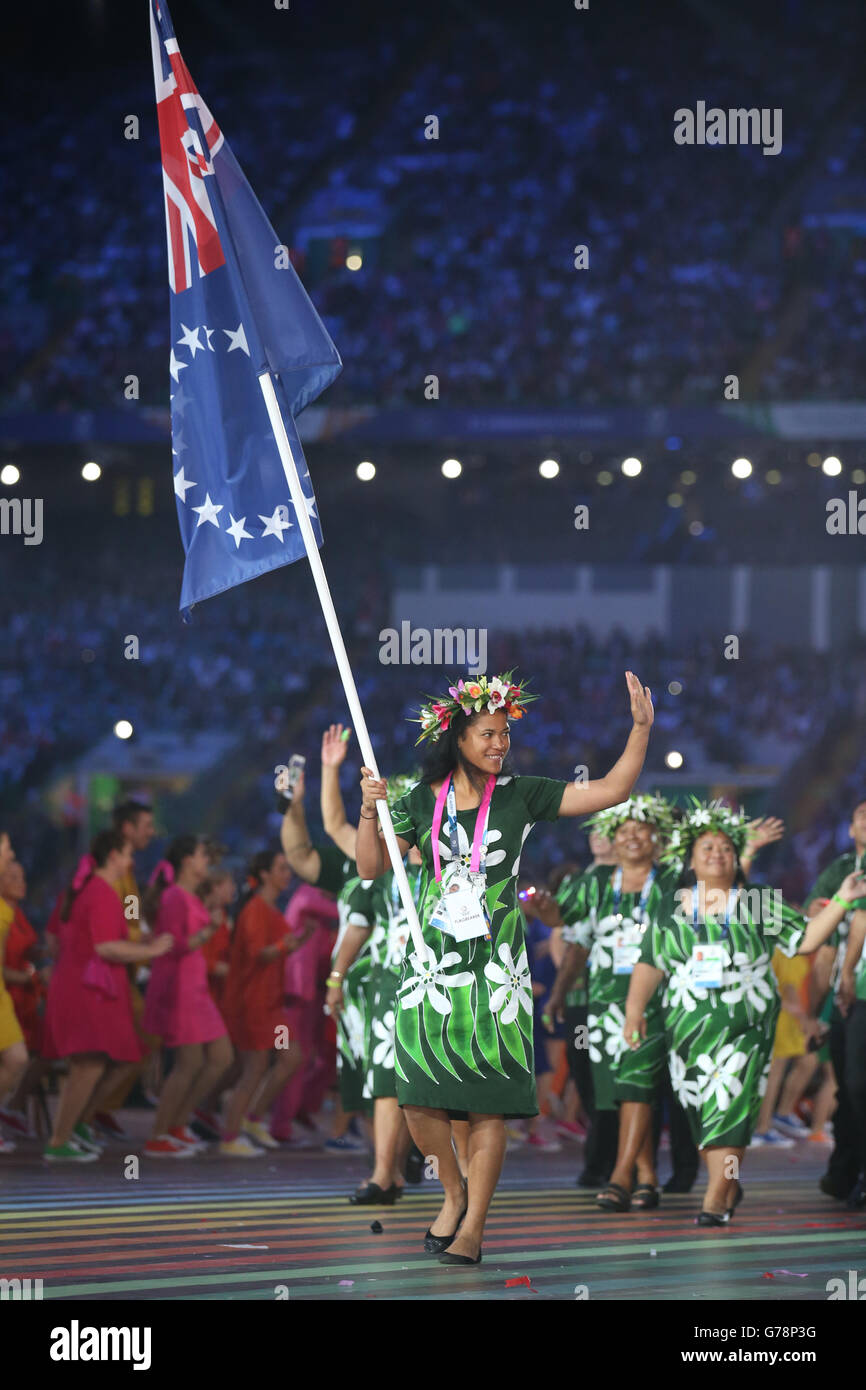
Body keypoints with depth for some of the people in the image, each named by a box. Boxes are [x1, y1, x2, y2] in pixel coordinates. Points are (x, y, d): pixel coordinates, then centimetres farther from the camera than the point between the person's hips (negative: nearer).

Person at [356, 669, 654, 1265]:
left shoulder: (521, 796, 2)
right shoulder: (423, 801, 6)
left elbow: (612, 790, -1)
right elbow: (371, 867, 7)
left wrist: (641, 728, -11)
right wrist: (370, 810, -7)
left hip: (496, 968, -1)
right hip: (434, 964, 1)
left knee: (488, 1103, -3)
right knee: (420, 1096, -4)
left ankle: (473, 1226, 5)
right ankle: (454, 1189, 22)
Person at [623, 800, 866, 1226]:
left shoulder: (759, 905, 5)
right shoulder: (671, 908, 10)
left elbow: (805, 939, 5)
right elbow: (650, 963, 13)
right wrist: (634, 1009, 5)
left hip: (744, 1025, -3)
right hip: (688, 1025, 3)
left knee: (729, 1107, -13)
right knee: (700, 1110, 4)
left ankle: (715, 1199, -17)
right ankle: (729, 1186, 22)